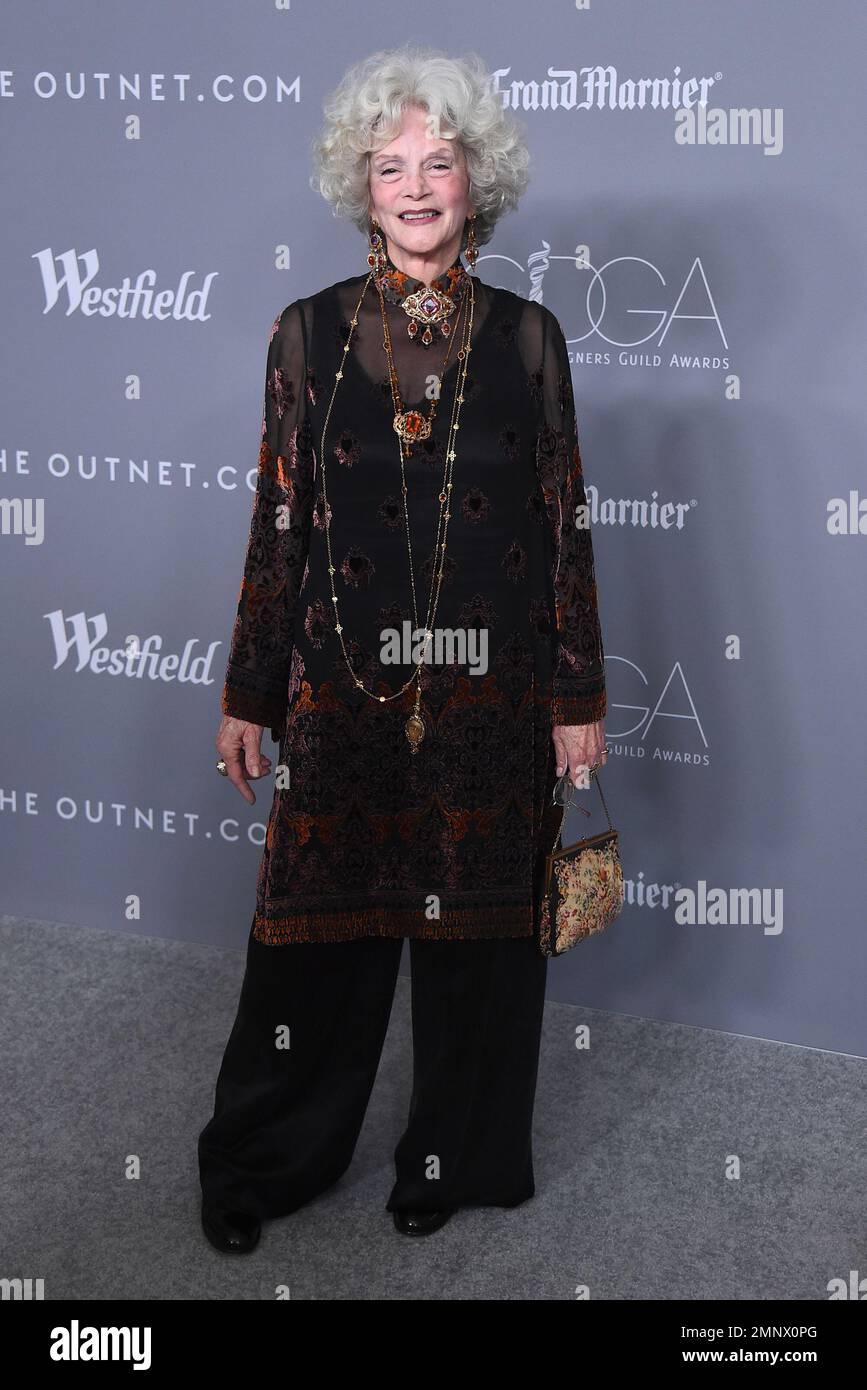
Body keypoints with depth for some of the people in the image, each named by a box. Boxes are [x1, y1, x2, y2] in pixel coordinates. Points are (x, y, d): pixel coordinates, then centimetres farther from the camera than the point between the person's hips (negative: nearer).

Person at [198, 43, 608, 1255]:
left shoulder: (526, 336, 1)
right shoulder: (308, 334, 0)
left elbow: (565, 525, 2)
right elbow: (279, 522, 2)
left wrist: (579, 696, 0)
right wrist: (248, 696, 2)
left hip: (489, 694, 1)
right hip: (343, 686, 0)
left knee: (477, 925, 10)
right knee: (317, 925, 8)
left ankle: (455, 1156, 30)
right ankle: (261, 1163, 27)